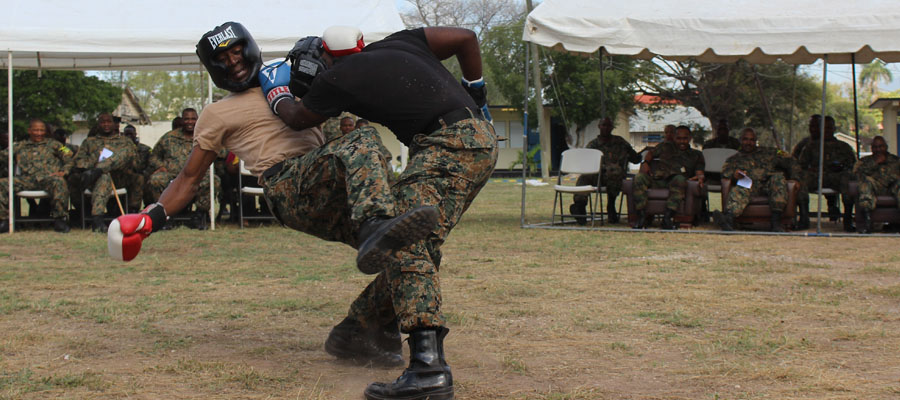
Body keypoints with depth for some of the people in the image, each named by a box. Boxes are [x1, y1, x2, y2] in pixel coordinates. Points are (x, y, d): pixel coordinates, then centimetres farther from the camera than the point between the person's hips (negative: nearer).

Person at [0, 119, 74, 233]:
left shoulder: (53, 144, 20)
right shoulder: (20, 146, 26)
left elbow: (70, 158, 13)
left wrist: (63, 171, -3)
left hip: (48, 178, -2)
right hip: (27, 180, 2)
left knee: (59, 181, -39)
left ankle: (59, 219, -29)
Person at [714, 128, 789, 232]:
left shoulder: (768, 153, 31)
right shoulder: (734, 159, 29)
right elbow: (725, 172, 9)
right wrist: (734, 175, -14)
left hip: (768, 183, 1)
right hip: (748, 185, -1)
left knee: (778, 177, -32)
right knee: (738, 190, -35)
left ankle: (776, 221, -42)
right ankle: (728, 218, -67)